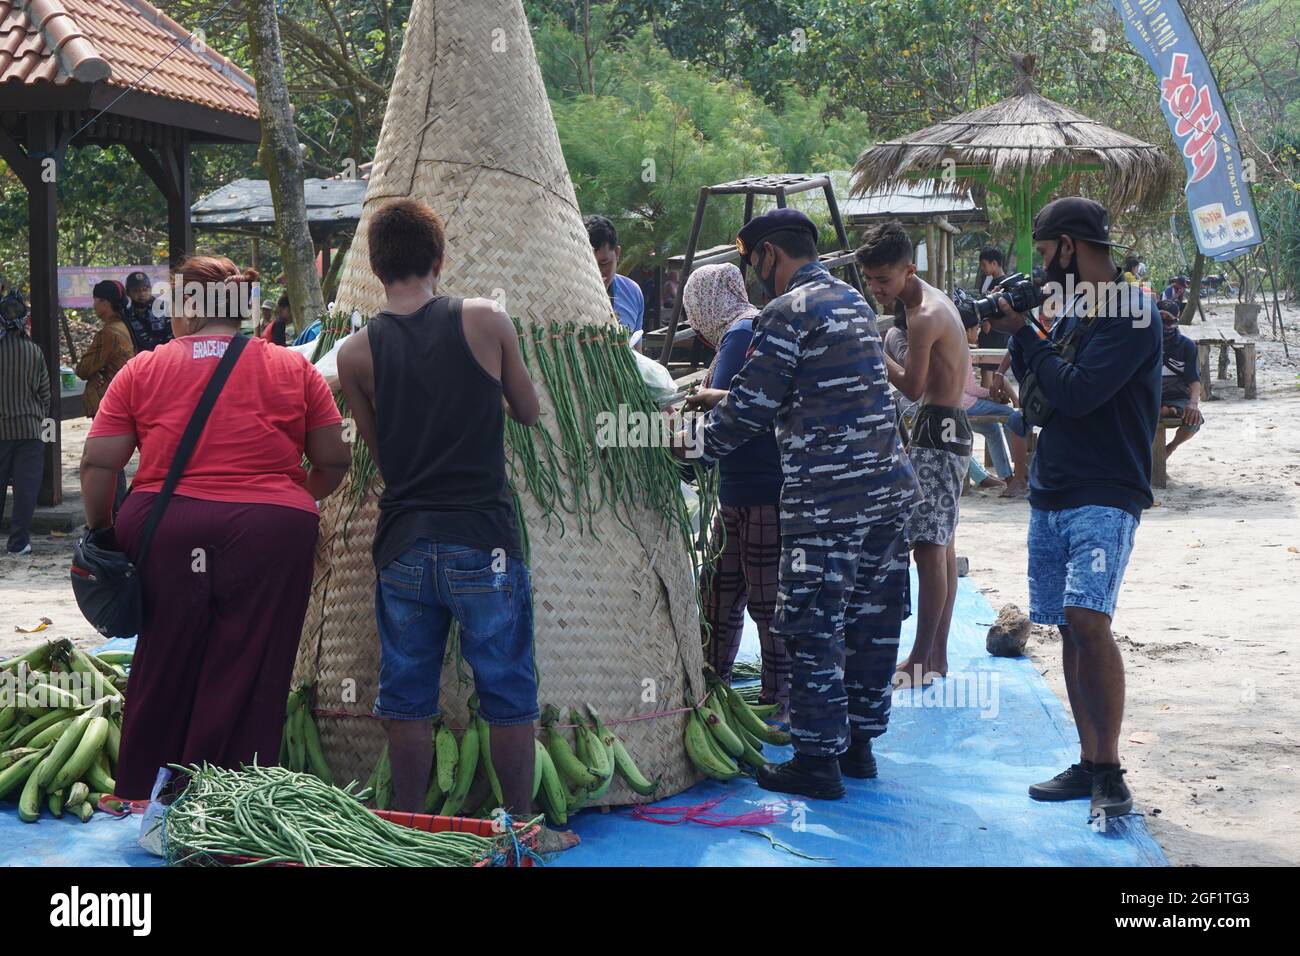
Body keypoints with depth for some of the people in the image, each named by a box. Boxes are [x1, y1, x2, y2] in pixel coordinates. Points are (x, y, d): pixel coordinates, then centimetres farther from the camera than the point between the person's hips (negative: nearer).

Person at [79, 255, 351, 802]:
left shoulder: (141, 371, 7)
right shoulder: (294, 369, 9)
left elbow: (97, 464, 3)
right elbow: (334, 461, 9)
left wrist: (100, 530, 17)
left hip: (163, 531, 1)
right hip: (270, 534, -1)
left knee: (161, 680, 13)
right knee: (249, 684, 6)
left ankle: (140, 807, 23)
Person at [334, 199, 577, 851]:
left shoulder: (356, 352, -1)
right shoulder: (486, 321, -4)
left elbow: (376, 446, 10)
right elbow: (529, 412, 9)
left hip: (403, 547, 2)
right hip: (483, 545, -2)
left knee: (406, 695, 13)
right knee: (509, 693, 10)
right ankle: (522, 829, 19)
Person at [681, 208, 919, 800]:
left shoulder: (788, 311, -10)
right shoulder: (853, 301, 17)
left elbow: (752, 407, -10)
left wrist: (695, 446, 6)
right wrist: (726, 399, 31)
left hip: (827, 499, -9)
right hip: (889, 486, 9)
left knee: (813, 629, -1)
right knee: (873, 619, 14)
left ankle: (818, 761, 4)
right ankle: (860, 743, 24)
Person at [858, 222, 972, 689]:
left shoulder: (924, 316, -18)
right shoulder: (934, 301, 14)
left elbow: (913, 386, -17)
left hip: (937, 433, -11)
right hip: (944, 428, 11)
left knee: (929, 547, -9)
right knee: (942, 546, 13)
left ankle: (921, 661, -8)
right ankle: (937, 655, 19)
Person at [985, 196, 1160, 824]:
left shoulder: (1130, 314, -11)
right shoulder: (1074, 311, 15)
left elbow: (1075, 393, -20)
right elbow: (1039, 392, 18)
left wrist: (1024, 332, -10)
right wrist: (1016, 336, 5)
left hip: (1104, 498, -9)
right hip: (1050, 495, 9)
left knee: (1087, 619, -20)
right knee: (1069, 630, 8)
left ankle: (1111, 774, -15)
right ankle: (1088, 765, 14)